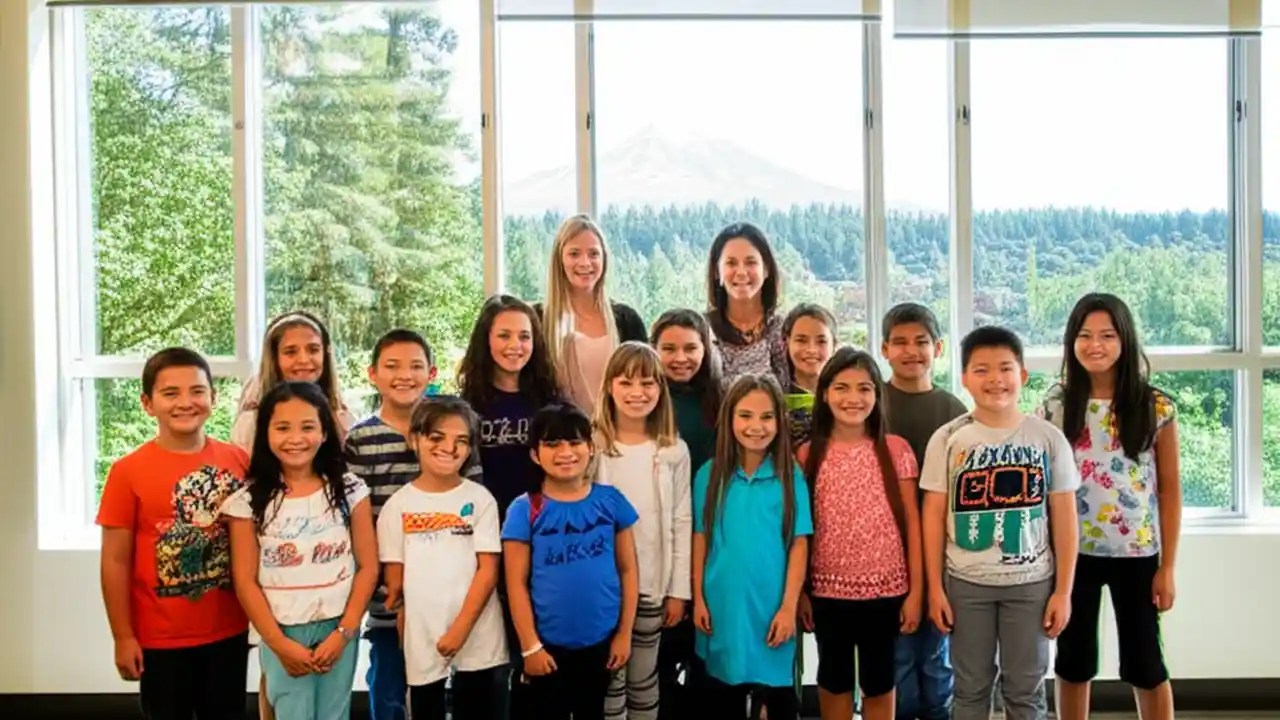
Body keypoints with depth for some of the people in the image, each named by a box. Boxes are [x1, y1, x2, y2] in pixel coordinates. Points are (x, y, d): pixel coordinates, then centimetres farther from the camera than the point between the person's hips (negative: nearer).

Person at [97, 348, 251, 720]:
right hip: (161, 639, -2)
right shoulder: (128, 472, -10)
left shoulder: (238, 461, -2)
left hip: (229, 632, 3)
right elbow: (116, 561, -7)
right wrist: (123, 637, -7)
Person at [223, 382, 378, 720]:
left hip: (338, 629, 1)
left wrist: (343, 632, -8)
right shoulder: (249, 501, -5)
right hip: (282, 633, -1)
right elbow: (245, 581, -4)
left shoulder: (350, 491, -2)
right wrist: (279, 644, -9)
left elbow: (368, 567, -1)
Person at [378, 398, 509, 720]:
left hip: (478, 638, -1)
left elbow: (488, 570, -6)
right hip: (421, 639, 1)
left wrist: (460, 629, -12)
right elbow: (395, 582, 3)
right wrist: (404, 638, 1)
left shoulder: (480, 499, -1)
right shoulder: (399, 506, 1)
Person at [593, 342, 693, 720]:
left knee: (644, 678, 14)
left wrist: (679, 589, 0)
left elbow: (682, 523, 2)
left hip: (653, 583, 2)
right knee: (610, 679, 6)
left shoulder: (674, 451, 0)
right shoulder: (593, 446, -6)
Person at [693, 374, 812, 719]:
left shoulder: (791, 477, -4)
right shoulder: (710, 474, -1)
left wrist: (789, 607, -7)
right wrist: (698, 599, 1)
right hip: (721, 606, 1)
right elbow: (701, 540, 3)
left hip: (772, 608, -1)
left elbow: (799, 545, -3)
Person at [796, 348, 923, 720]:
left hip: (886, 589, 0)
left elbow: (911, 521, -2)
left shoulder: (896, 450, -4)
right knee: (834, 680, 16)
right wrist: (799, 590, -1)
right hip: (828, 589, 1)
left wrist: (916, 590, -4)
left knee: (879, 682, 14)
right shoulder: (809, 455, -2)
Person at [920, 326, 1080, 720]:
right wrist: (935, 587, -3)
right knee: (970, 688, 12)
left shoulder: (1048, 438, -2)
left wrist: (1063, 590, -1)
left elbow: (1064, 518, 1)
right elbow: (934, 515, 0)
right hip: (966, 583, 0)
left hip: (1031, 582, 0)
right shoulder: (947, 439, -3)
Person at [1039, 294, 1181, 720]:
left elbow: (1170, 491, -1)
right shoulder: (1055, 406, -1)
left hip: (1136, 554, -1)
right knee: (1073, 659, 12)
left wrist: (1167, 567, -3)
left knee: (1144, 663, 10)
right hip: (1072, 553, 1)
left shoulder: (1156, 408, -5)